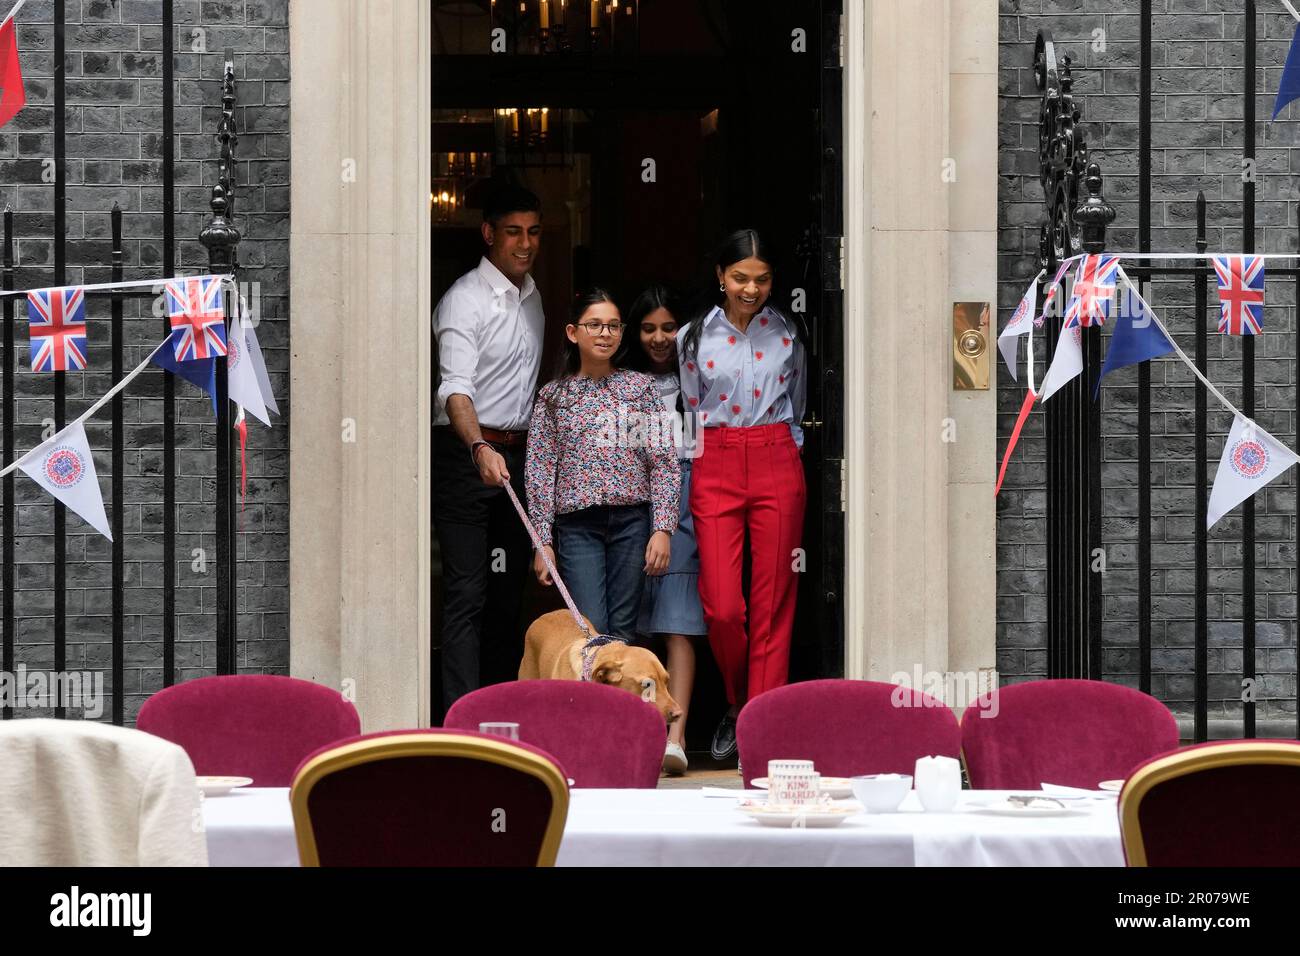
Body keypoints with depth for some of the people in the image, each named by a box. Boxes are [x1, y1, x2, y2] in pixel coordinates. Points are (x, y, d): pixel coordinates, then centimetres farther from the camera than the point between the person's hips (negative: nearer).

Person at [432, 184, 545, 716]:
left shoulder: (532, 298, 16)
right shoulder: (465, 299, -9)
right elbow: (455, 387, -23)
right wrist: (480, 448, -39)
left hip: (518, 456, 7)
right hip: (466, 454, -7)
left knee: (507, 593, 8)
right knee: (466, 594, -11)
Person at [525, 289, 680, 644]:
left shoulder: (641, 387, 8)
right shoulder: (553, 395, 7)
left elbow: (663, 462, 5)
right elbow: (539, 471, 5)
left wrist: (663, 528, -4)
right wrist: (543, 542, 0)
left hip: (632, 521, 1)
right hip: (577, 524, -1)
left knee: (622, 631, 2)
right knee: (591, 632, -11)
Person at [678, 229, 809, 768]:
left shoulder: (787, 334, 8)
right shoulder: (694, 337, 6)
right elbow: (689, 414, 11)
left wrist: (782, 455, 12)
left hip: (777, 466, 1)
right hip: (714, 468, 0)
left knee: (772, 606, -2)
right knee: (722, 607, -8)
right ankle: (739, 706, 17)